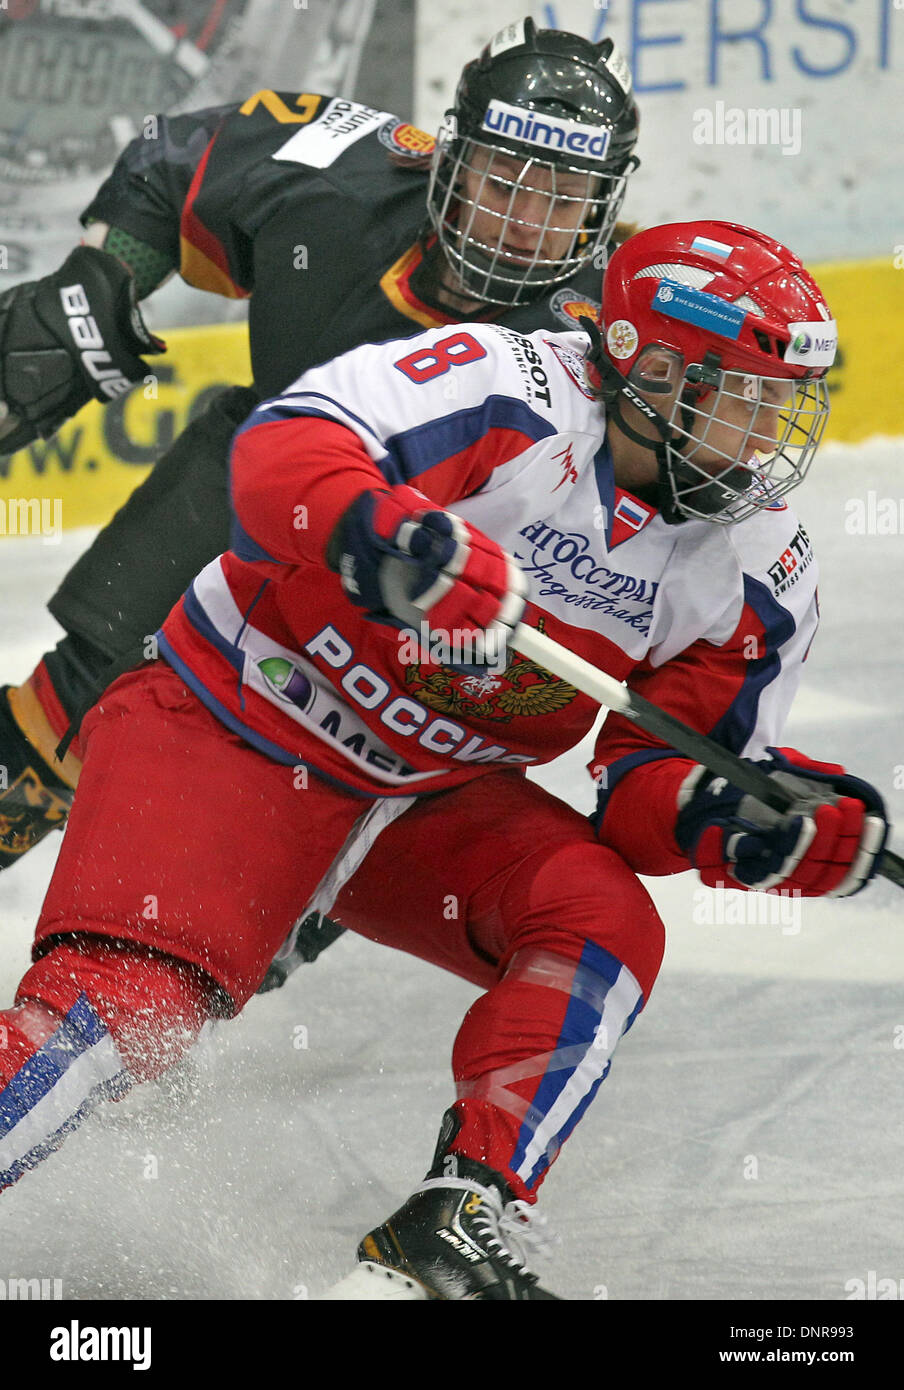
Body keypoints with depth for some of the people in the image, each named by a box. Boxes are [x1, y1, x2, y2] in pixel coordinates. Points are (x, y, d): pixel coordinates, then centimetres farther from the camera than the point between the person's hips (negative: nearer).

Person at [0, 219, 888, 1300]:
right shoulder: (503, 391, -21)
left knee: (603, 923, -20)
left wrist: (729, 823, -22)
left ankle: (455, 1226, -19)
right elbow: (285, 451, -34)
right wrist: (382, 531, -54)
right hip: (232, 725, -6)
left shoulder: (760, 579, -2)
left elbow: (653, 781, 0)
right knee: (125, 1000, -24)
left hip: (441, 797, 6)